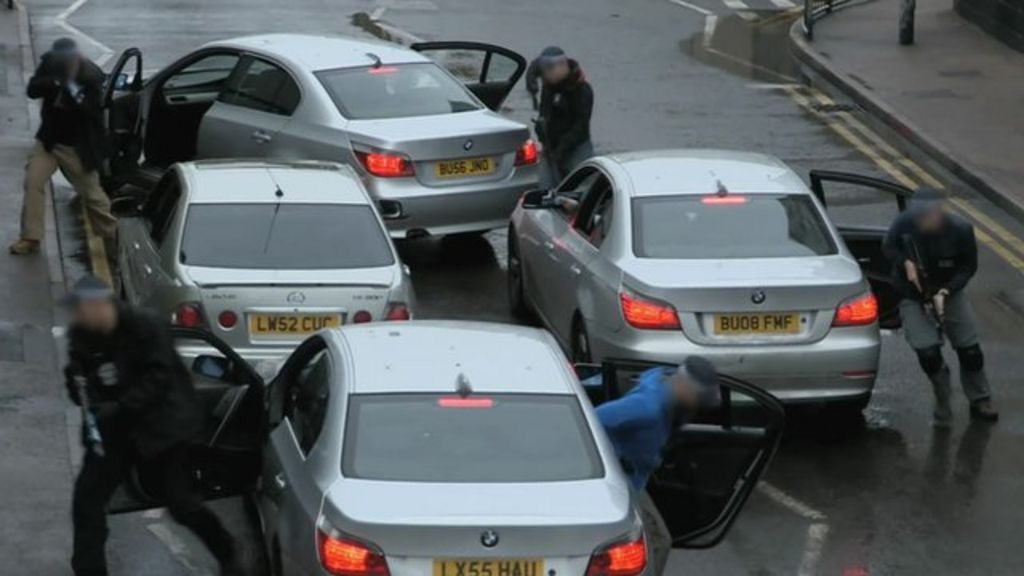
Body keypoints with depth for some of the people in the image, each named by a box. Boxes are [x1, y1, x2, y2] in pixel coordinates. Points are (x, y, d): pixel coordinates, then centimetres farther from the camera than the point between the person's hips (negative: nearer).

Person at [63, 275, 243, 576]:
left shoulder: (145, 328, -20)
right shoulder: (80, 335, -3)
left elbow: (158, 379, -20)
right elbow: (79, 378, 7)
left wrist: (121, 406, -28)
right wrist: (82, 391, -16)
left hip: (159, 425, -5)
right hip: (112, 427, 5)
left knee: (181, 502, 1)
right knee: (86, 498, -2)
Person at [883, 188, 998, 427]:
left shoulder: (960, 230, -21)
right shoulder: (904, 223, -21)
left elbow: (969, 266, -8)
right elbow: (889, 247, -1)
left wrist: (945, 292, -21)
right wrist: (905, 263, -21)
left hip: (950, 292, 1)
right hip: (913, 297, -1)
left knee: (969, 349, 3)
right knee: (928, 352, -14)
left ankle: (980, 402, 25)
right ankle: (943, 406, 10)